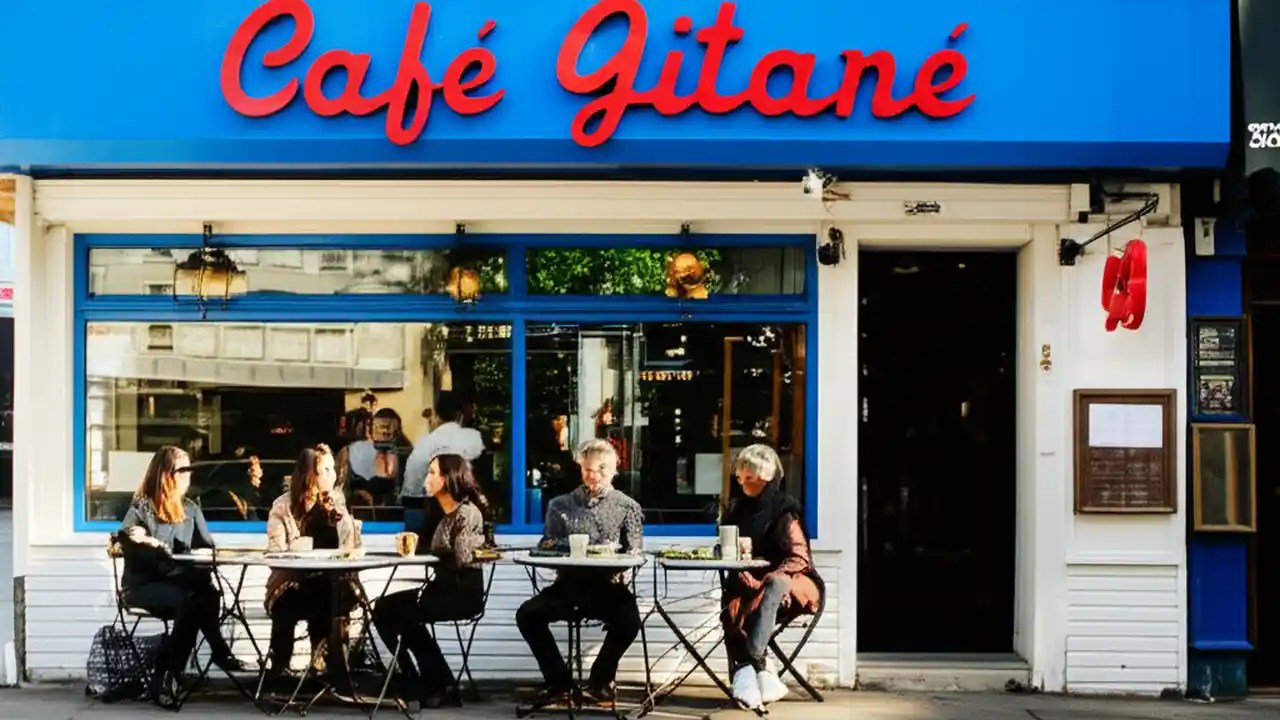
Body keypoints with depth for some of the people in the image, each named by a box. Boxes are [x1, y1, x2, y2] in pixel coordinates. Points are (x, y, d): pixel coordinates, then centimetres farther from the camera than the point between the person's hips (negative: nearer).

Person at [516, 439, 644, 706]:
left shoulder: (628, 507, 12)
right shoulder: (561, 505, 17)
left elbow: (634, 553, 4)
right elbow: (546, 547, 14)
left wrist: (620, 571, -18)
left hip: (608, 586, -2)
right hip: (569, 584, 2)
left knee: (629, 620, -32)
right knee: (527, 614, -23)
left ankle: (600, 680, -5)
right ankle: (559, 680, -7)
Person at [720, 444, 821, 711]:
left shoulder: (784, 509, -4)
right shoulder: (738, 508, 13)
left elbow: (799, 559, -10)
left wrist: (767, 579, -25)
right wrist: (742, 572, -8)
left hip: (790, 581, -4)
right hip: (749, 584, 4)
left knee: (774, 586, -40)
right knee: (732, 605, -31)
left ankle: (752, 662, -49)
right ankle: (761, 673, -45)